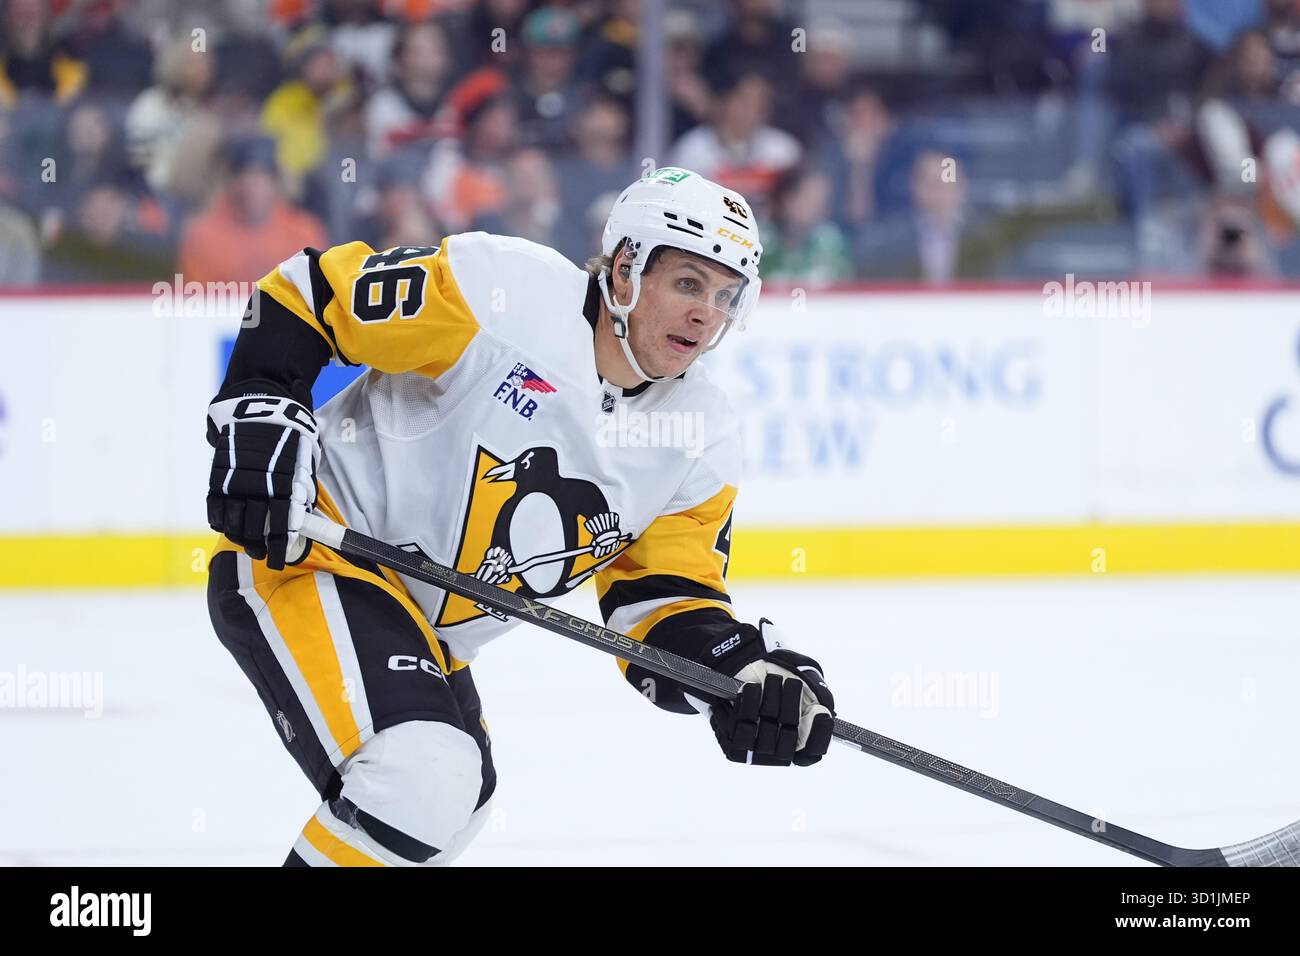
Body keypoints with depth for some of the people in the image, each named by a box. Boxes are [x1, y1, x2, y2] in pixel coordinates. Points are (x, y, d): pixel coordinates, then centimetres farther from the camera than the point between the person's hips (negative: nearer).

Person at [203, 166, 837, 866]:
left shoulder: (702, 440, 0)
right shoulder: (503, 290, -19)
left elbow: (666, 599, 0)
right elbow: (308, 293, -13)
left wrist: (745, 673, -19)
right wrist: (261, 416, -25)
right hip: (298, 551, -9)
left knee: (456, 796, 24)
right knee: (422, 779, -27)